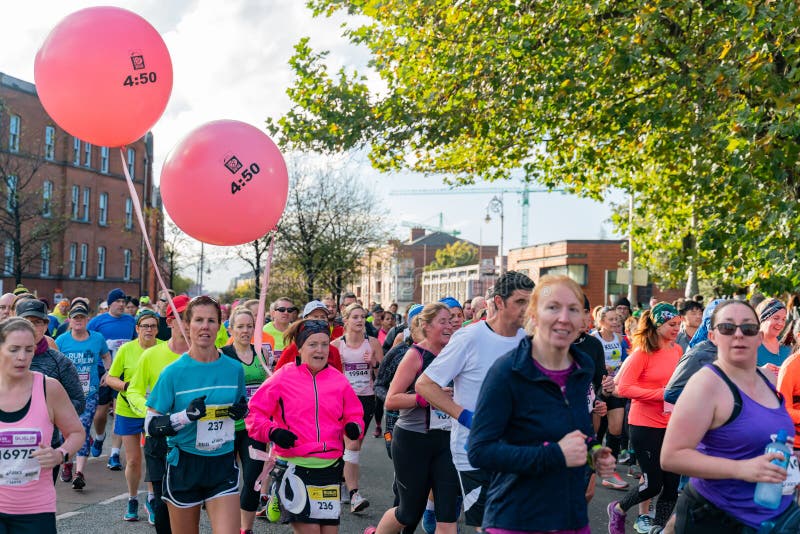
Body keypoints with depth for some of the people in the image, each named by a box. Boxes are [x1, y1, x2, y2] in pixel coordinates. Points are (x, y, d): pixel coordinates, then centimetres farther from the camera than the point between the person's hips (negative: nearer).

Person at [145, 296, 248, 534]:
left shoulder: (234, 369, 0)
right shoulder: (173, 372, -8)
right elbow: (151, 424, -7)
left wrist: (240, 411, -6)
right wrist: (186, 415, -23)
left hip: (223, 464, 2)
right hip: (184, 466, -1)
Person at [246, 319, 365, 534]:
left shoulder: (339, 380, 8)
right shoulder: (283, 377, -2)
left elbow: (354, 414, 15)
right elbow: (254, 412, 1)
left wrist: (354, 427, -7)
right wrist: (272, 432, -16)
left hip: (330, 466, 4)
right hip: (295, 466, -4)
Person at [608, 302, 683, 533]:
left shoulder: (677, 350, 5)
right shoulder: (642, 353, -13)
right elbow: (623, 388, -18)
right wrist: (662, 394, -20)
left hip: (671, 425, 6)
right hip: (645, 425, -6)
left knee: (672, 484, 6)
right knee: (653, 483, -1)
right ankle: (618, 509, 26)